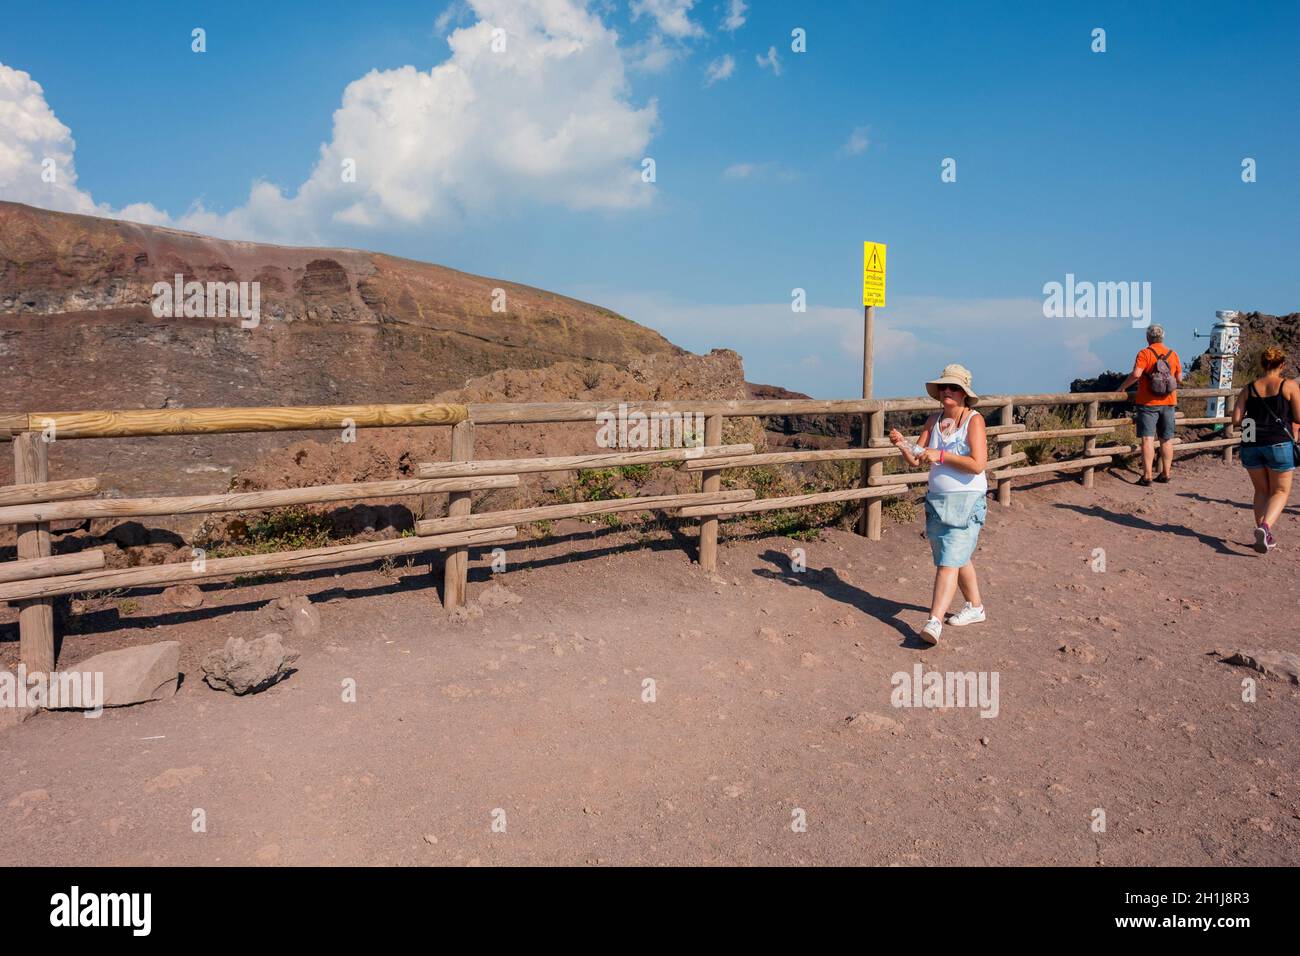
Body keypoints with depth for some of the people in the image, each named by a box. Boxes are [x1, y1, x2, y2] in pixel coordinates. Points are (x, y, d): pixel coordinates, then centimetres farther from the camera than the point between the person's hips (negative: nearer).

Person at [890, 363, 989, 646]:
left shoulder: (974, 420, -11)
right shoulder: (933, 420, 6)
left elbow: (978, 464, -20)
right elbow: (914, 460, 0)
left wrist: (941, 455, -24)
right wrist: (901, 444, -19)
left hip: (967, 500, -7)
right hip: (936, 499, 7)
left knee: (949, 561, -13)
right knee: (958, 558, 19)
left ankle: (934, 622, -18)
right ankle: (975, 607, 38)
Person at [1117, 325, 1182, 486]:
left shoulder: (1145, 353, -9)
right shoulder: (1173, 354, 7)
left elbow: (1136, 374, -22)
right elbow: (1179, 378, 12)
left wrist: (1123, 387, -8)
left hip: (1148, 403, -5)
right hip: (1169, 403, 5)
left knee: (1148, 439, -5)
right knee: (1167, 439, 12)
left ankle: (1147, 476, -9)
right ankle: (1165, 473, 18)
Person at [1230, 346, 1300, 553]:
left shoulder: (1249, 389, 6)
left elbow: (1236, 420, 0)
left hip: (1251, 446, 3)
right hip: (1279, 444, -3)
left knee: (1261, 491, 17)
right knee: (1280, 491, 8)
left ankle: (1264, 535, 13)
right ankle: (1265, 526, -17)